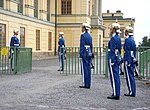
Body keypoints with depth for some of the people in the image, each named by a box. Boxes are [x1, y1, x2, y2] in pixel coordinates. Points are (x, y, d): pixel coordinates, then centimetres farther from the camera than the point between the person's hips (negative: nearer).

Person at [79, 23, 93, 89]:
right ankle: (88, 84, 12)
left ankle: (85, 84, 0)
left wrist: (80, 56, -15)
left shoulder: (83, 35, -12)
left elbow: (82, 46, -16)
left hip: (84, 53, -8)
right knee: (88, 68, 9)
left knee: (84, 69, -4)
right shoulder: (89, 36, 13)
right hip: (89, 53, 8)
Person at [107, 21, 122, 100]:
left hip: (113, 59, -9)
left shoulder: (113, 38, -14)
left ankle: (115, 94, -3)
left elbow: (112, 51, -17)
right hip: (117, 58, 9)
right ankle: (117, 93, 16)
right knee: (116, 76, 11)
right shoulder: (118, 37, 14)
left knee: (114, 76, -6)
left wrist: (111, 61, -18)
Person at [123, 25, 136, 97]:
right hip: (132, 60, 9)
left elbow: (127, 51, -18)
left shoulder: (127, 40, -13)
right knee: (131, 76, 11)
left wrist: (128, 62, -19)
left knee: (129, 76, -5)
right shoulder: (133, 40, 15)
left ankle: (131, 92, -2)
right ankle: (133, 92, 14)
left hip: (128, 60, -9)